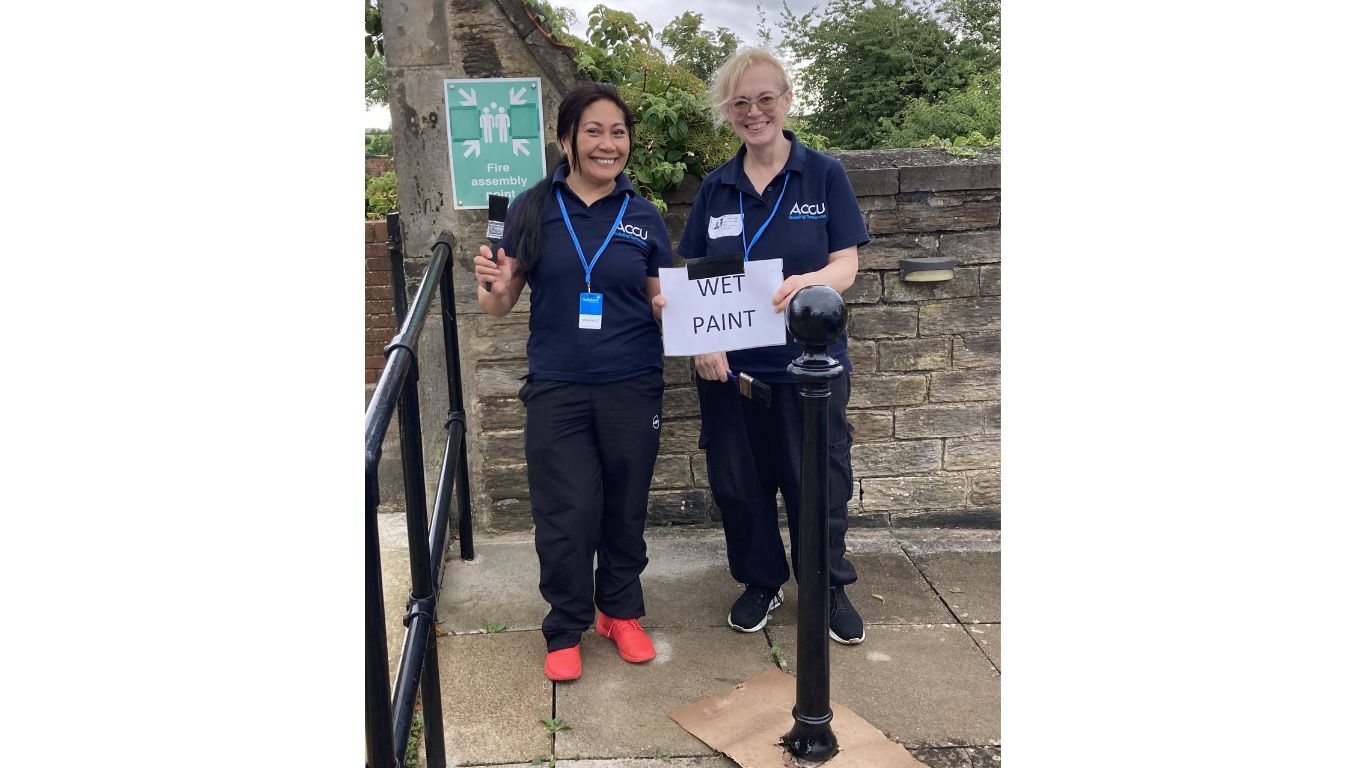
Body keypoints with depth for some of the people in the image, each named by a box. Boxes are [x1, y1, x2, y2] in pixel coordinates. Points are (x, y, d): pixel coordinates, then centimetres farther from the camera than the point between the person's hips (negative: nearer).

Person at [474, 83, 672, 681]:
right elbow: (501, 303, 1)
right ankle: (565, 629, 24)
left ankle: (621, 611, 35)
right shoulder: (532, 210, -2)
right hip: (556, 390, -1)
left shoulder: (643, 217, 2)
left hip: (632, 387, 2)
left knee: (625, 509, 13)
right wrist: (492, 288, -21)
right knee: (567, 516, 1)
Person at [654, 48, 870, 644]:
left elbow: (846, 265, -5)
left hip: (809, 364, -2)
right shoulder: (715, 188, 6)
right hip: (728, 366, 3)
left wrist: (810, 281, -28)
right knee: (740, 482, 11)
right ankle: (761, 583, 34)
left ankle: (831, 589, 30)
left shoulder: (824, 175, -1)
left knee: (818, 481, 6)